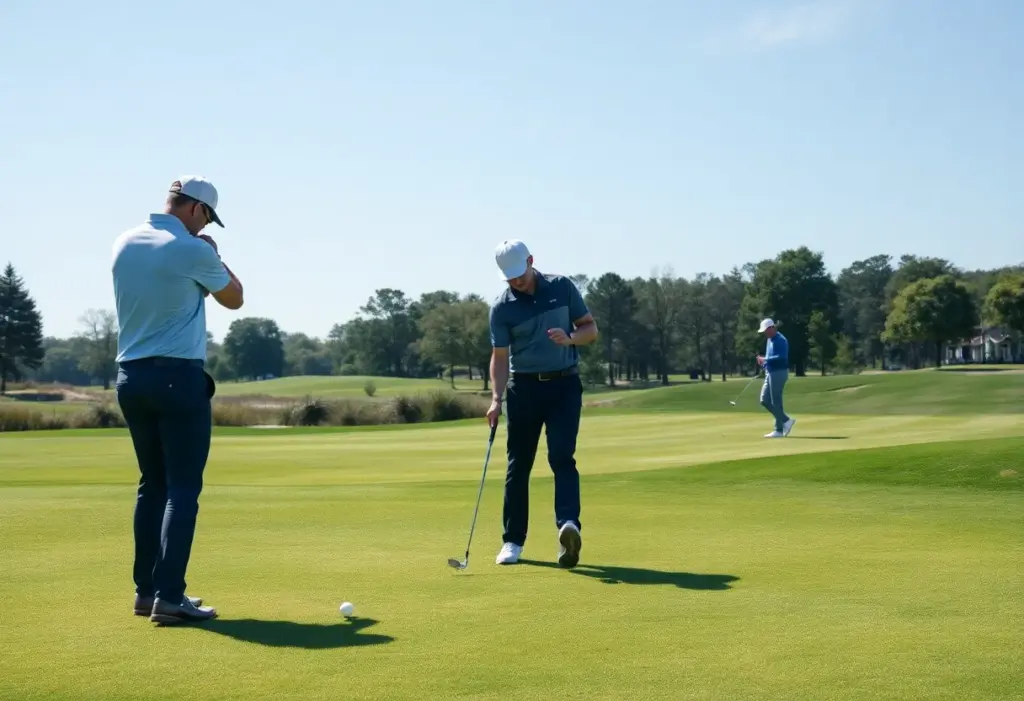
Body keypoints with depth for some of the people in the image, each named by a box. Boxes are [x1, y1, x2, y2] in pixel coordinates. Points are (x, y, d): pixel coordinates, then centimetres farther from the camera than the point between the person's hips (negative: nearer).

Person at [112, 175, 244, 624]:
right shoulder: (192, 250, -11)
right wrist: (214, 256, 17)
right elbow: (234, 299, 5)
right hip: (178, 376, -7)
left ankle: (146, 589, 14)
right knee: (183, 487, -5)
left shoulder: (124, 243, 8)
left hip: (130, 376, 7)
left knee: (152, 483, 14)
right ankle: (168, 596, -10)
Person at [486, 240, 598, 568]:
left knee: (562, 457, -15)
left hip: (564, 384, 0)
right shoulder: (502, 307, -3)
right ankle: (513, 540, 13)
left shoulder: (563, 287, 0)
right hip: (524, 386, 1)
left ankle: (569, 526, -29)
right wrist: (496, 399, -14)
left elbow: (591, 328, 5)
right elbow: (500, 356, -2)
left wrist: (570, 338, -16)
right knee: (519, 464, 4)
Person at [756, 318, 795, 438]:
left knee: (775, 401, -6)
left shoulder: (780, 340, -15)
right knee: (764, 400, 8)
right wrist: (763, 361, 5)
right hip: (770, 373, 10)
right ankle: (786, 420, 14)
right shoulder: (770, 340, 15)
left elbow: (781, 357, -26)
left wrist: (765, 359, -22)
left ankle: (779, 430, 3)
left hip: (779, 373, -10)